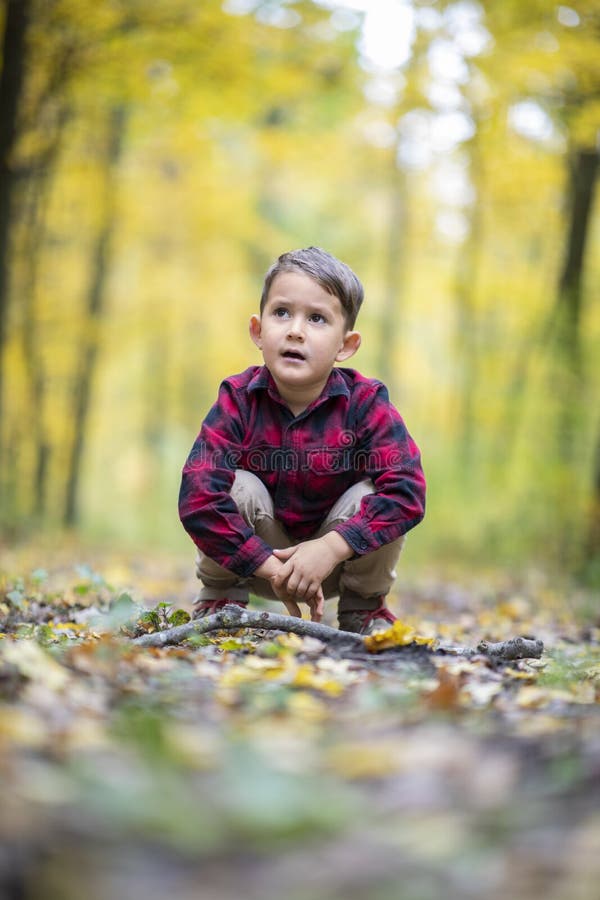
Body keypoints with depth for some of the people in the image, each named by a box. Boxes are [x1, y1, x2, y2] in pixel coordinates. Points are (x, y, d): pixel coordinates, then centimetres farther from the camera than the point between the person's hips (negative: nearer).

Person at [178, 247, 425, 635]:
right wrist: (268, 564, -35)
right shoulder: (239, 399, -20)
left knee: (369, 498, -27)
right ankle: (220, 598, -3)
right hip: (255, 557, 0)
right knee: (239, 486, -26)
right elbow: (198, 495, -30)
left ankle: (364, 608, 1)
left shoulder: (365, 403, -20)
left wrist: (331, 548, -39)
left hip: (339, 558, 0)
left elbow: (406, 490, -30)